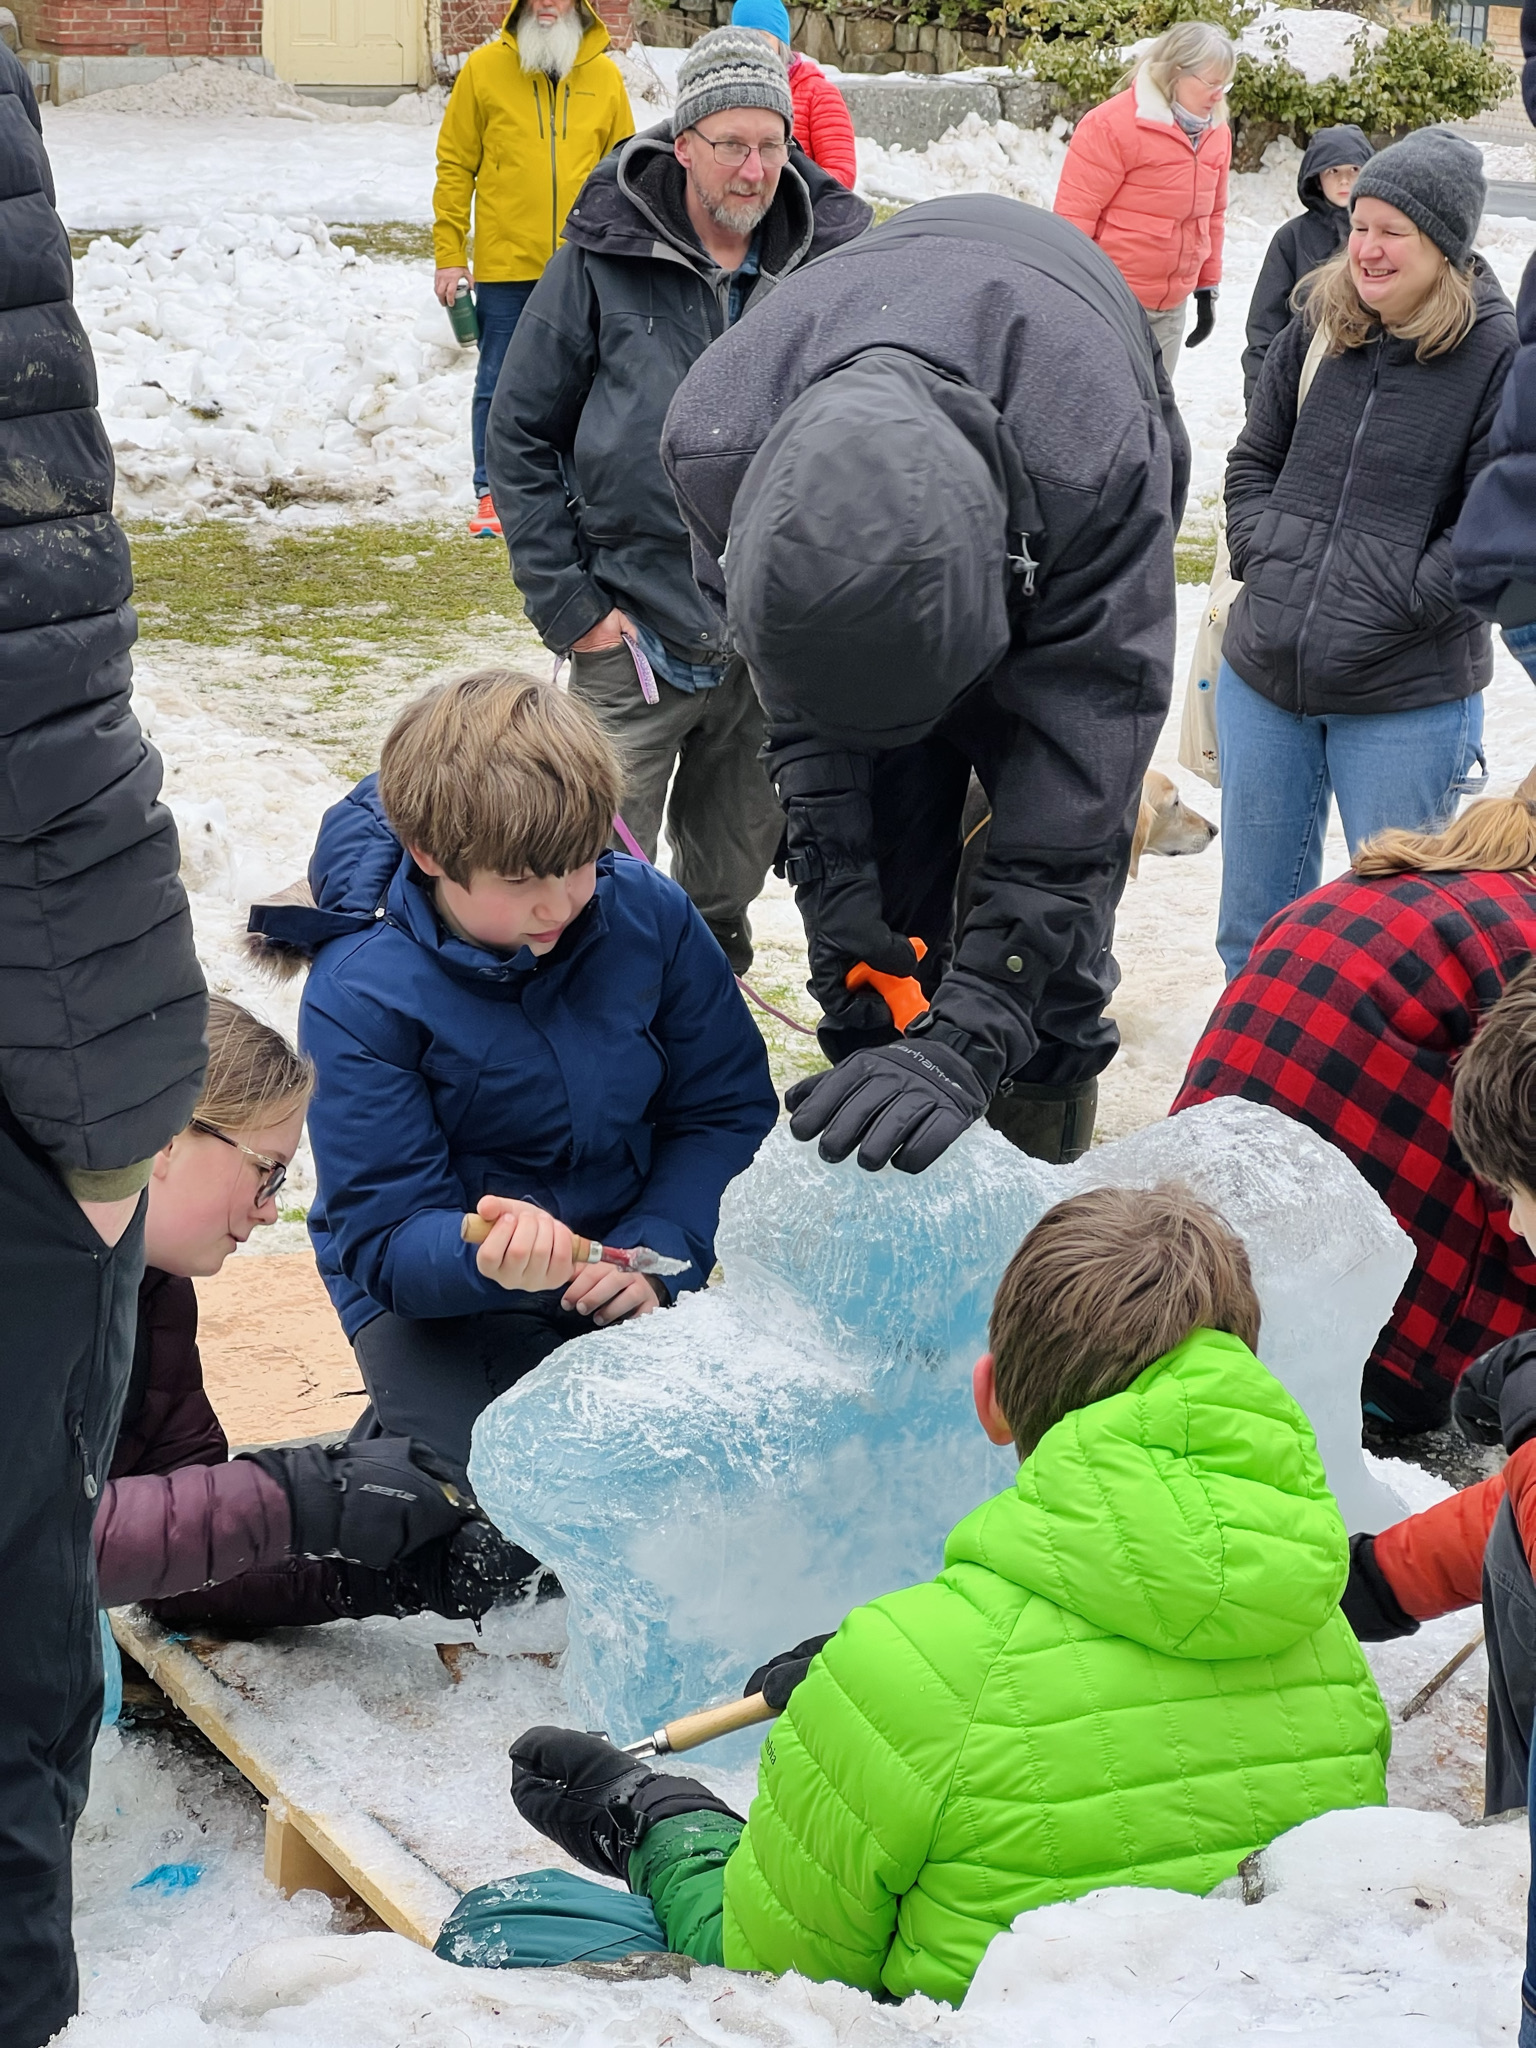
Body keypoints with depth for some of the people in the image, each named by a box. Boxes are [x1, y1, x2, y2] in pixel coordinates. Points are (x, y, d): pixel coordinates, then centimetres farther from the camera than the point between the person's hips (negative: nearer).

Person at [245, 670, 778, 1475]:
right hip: (438, 1290, -4)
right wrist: (487, 1256, -43)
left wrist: (655, 1253, -18)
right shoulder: (358, 996, -19)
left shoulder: (650, 912, -9)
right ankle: (397, 1440, 10)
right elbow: (387, 1238, -19)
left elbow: (728, 1109, -2)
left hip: (622, 1276, 4)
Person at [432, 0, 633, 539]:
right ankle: (492, 493, 12)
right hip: (504, 266, -1)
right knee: (499, 384, 4)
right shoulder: (484, 68, 1)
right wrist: (449, 256, -3)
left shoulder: (605, 76, 6)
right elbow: (455, 167, 2)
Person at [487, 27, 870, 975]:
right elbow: (522, 433, -1)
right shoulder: (604, 261, -6)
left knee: (736, 863, 17)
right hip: (633, 635, -2)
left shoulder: (831, 255, 0)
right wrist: (568, 601, -7)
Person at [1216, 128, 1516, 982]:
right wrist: (1261, 551, 0)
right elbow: (1253, 461, 16)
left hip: (1407, 698, -5)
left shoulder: (1499, 355, -10)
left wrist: (1401, 596, -17)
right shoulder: (1316, 332, 5)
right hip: (1263, 675, 5)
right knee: (1254, 919, 16)